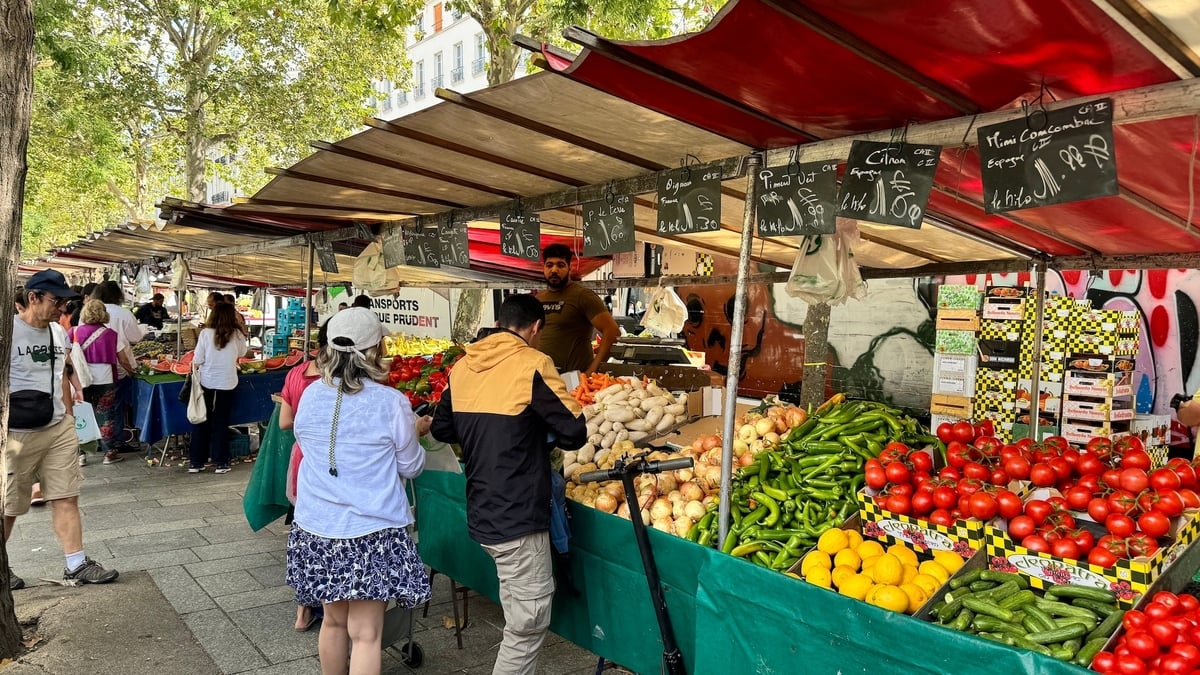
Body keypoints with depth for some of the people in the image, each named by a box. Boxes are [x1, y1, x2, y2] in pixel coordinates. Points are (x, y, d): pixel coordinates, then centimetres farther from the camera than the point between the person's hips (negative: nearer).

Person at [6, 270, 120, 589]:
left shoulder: (59, 332, 9)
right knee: (8, 507, 9)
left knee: (66, 498, 5)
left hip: (59, 429, 6)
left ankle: (76, 565, 11)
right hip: (17, 433, -5)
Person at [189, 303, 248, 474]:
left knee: (201, 422, 12)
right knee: (220, 424, 11)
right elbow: (242, 353, 12)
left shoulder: (206, 333, -11)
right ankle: (221, 462, 14)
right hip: (227, 383, 0)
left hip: (206, 382, 0)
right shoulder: (237, 335, -8)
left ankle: (196, 462, 19)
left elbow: (197, 362, -9)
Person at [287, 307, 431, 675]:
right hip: (371, 530, -4)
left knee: (334, 621, 21)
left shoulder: (310, 396, -1)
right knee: (365, 633, 4)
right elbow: (411, 467, -2)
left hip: (317, 528, 5)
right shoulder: (391, 402, -13)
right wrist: (416, 434, 17)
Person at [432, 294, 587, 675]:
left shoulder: (462, 366, 7)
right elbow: (574, 432, -13)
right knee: (529, 620, 3)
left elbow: (441, 430, 18)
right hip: (518, 517, -7)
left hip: (481, 513, 8)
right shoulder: (532, 365, -13)